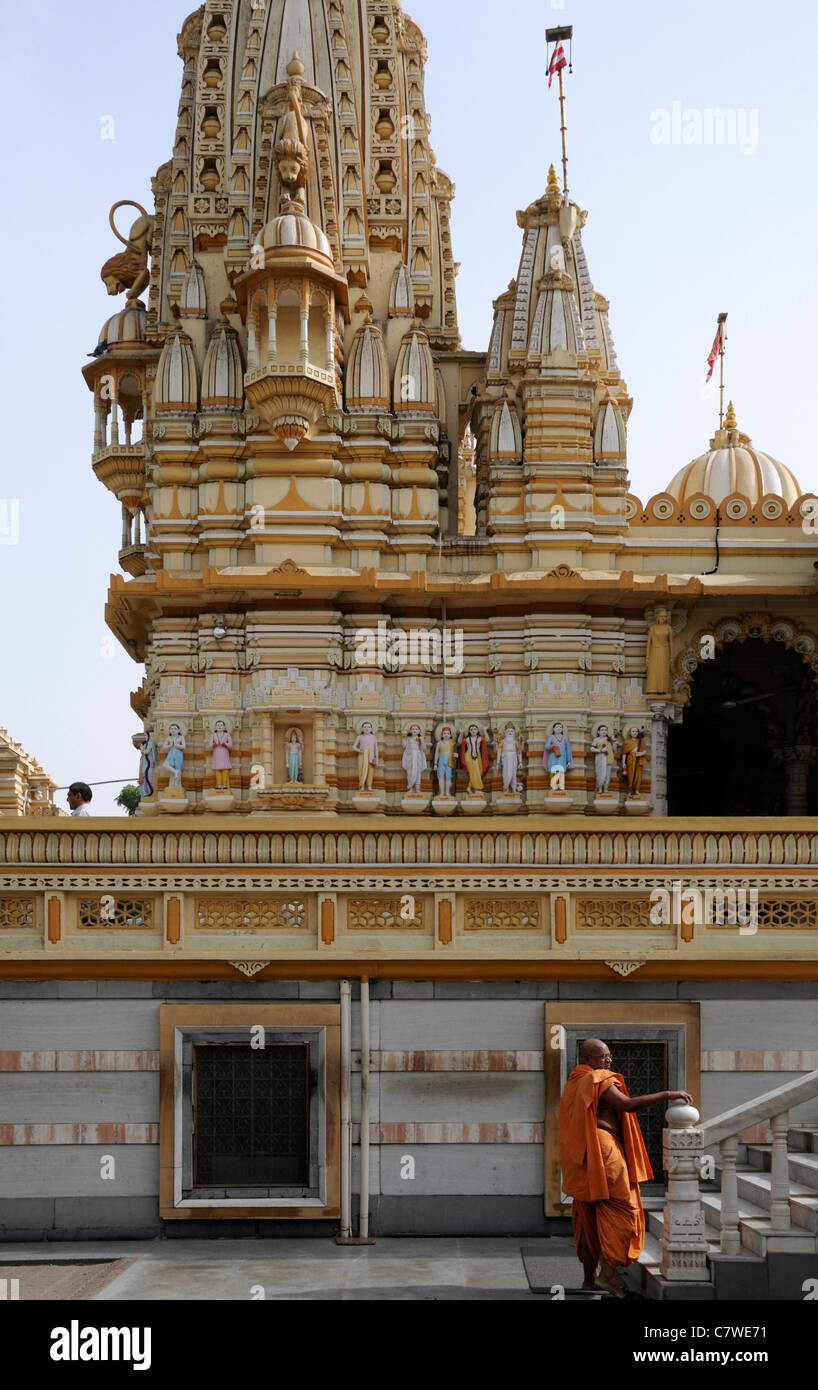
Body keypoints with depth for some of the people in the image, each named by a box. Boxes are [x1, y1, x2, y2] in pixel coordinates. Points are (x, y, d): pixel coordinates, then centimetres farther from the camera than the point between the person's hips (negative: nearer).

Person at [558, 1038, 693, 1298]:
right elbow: (628, 1105, -24)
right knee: (619, 1209, -6)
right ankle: (607, 1273, -12)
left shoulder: (574, 1083, 18)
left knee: (589, 1217, 12)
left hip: (583, 1157, 10)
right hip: (602, 1152, -10)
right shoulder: (597, 1081, -12)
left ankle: (589, 1277, 15)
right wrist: (667, 1095, -26)